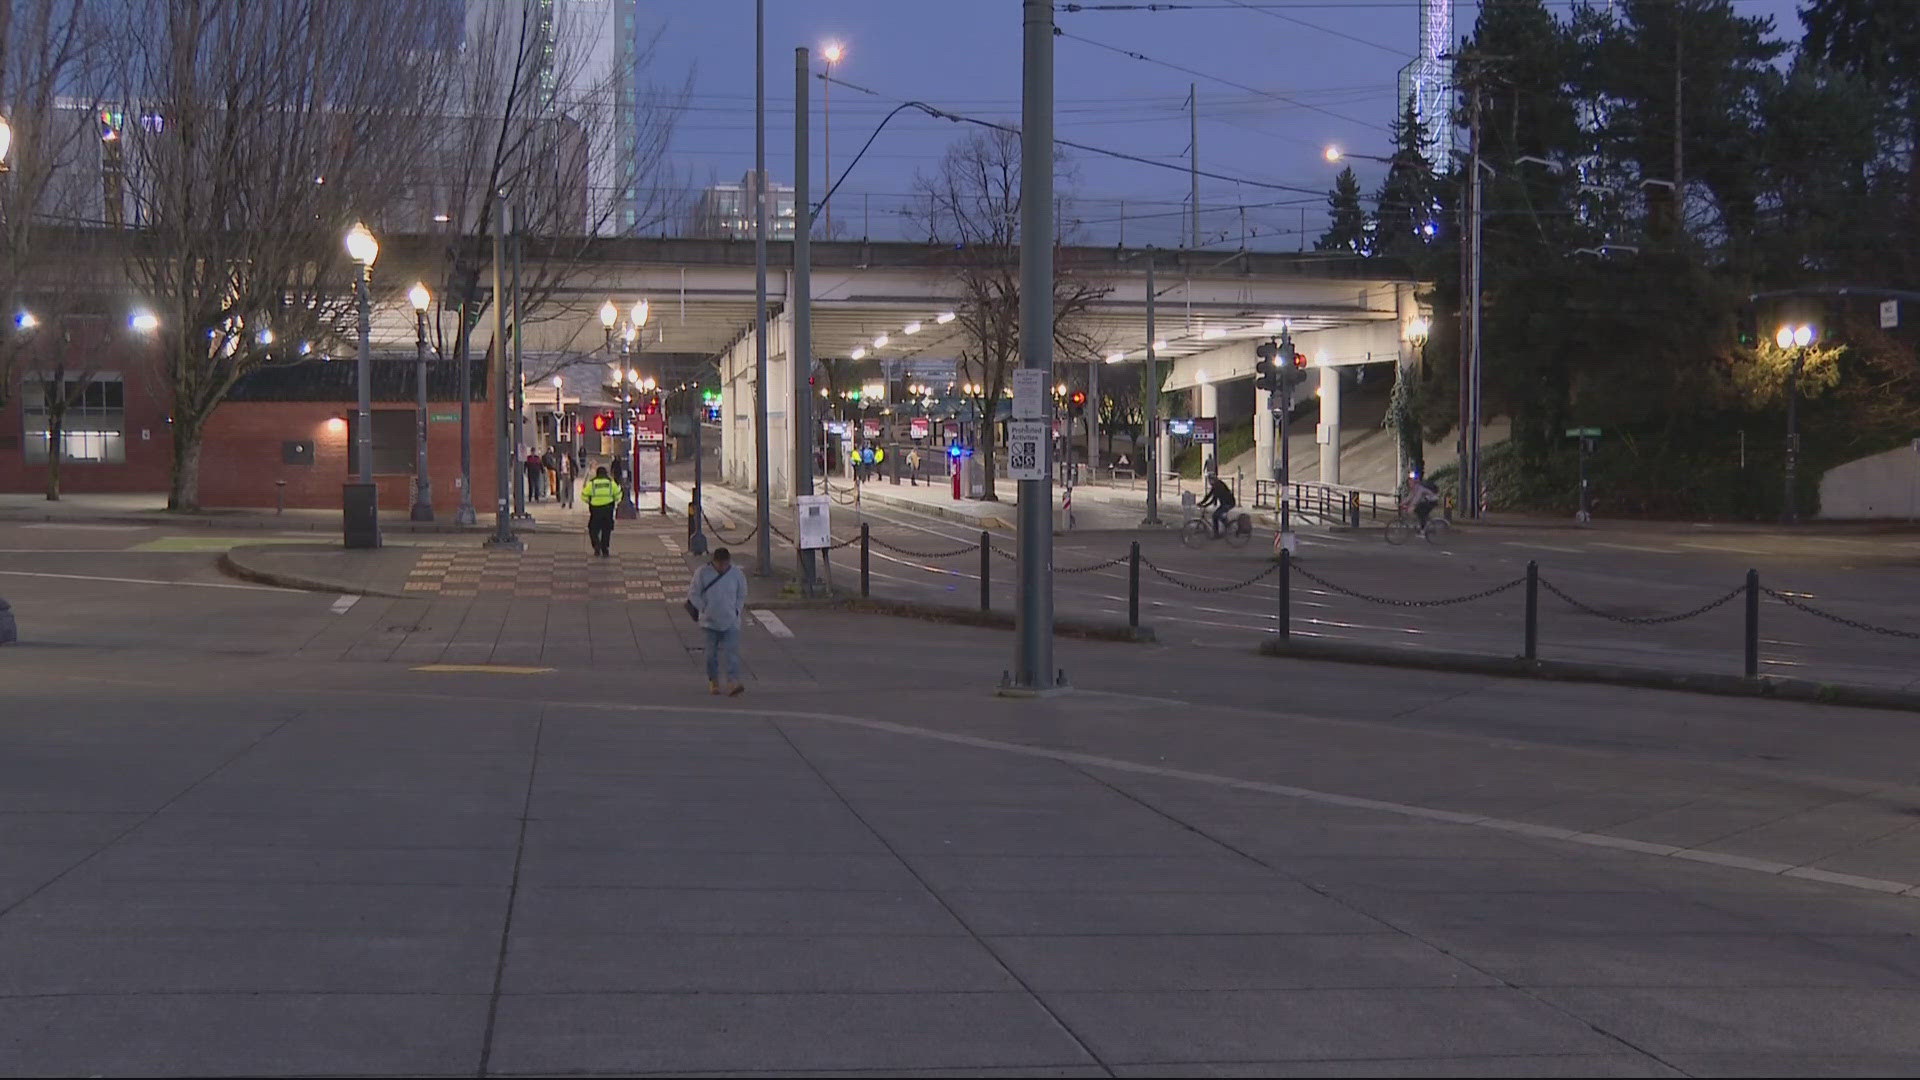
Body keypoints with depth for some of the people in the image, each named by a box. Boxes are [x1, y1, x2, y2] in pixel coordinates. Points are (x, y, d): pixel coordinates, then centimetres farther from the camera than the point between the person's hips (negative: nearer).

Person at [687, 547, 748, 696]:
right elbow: (693, 594, -1)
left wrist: (737, 611, 0)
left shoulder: (737, 575, -3)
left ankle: (734, 682, -17)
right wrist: (704, 610, -7)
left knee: (732, 651, -11)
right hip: (710, 622, 0)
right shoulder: (702, 573, -7)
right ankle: (713, 681, 20)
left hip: (731, 622, 0)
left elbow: (742, 596, 10)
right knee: (712, 652, 7)